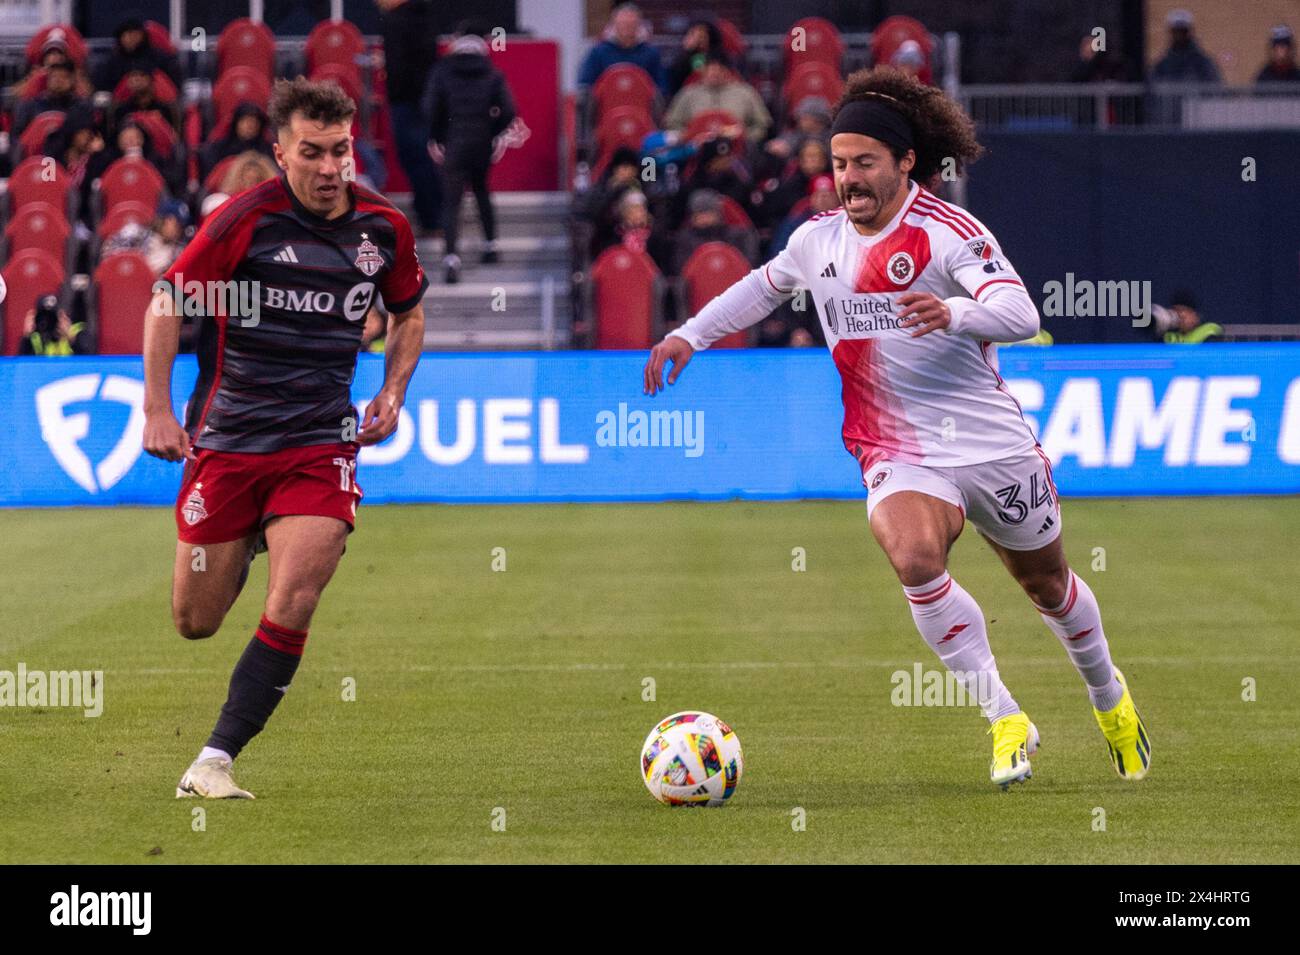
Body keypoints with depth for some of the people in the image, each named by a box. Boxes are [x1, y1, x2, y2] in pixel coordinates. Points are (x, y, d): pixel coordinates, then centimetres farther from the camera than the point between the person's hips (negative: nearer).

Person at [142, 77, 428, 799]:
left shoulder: (385, 228, 0)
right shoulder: (246, 219, -11)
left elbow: (409, 310, 20)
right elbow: (167, 301, -2)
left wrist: (393, 394, 5)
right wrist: (158, 409, -8)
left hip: (321, 446, 1)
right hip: (226, 441, -1)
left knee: (292, 608, -19)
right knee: (195, 623, 7)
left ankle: (214, 762, -11)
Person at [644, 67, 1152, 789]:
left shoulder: (947, 229, -13)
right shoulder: (819, 239, 5)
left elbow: (1021, 313, -26)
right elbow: (763, 286, 27)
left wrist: (954, 312, -45)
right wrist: (690, 335, 19)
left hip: (995, 445, -3)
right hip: (900, 453, 3)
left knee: (1046, 582, 15)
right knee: (914, 558, -29)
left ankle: (1110, 697, 46)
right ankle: (1006, 719, -17)